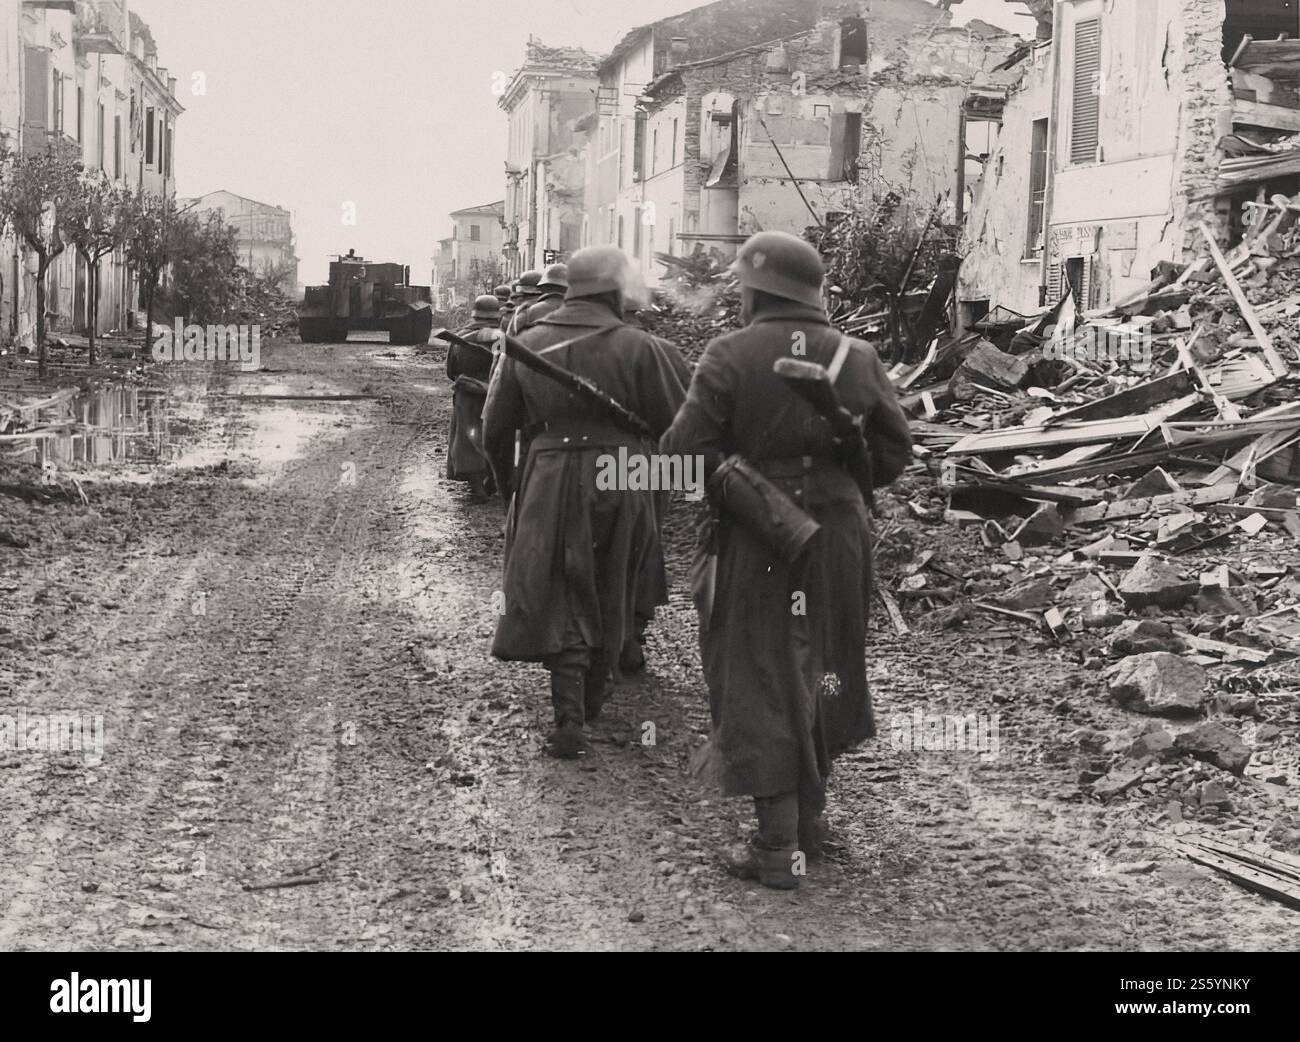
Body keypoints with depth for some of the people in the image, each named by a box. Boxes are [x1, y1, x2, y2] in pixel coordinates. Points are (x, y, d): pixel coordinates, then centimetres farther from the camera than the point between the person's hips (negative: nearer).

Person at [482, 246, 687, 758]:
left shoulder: (526, 346, 2)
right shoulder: (636, 348, -7)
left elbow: (496, 430, 7)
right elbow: (678, 424, -6)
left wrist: (508, 486, 21)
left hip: (548, 489, 1)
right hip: (621, 485, -1)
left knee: (560, 601, 7)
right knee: (609, 597, 18)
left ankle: (569, 719, -6)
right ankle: (590, 699, 33)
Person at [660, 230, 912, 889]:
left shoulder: (730, 356, -11)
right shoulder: (857, 358, 2)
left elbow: (685, 449, -16)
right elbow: (894, 450, 6)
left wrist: (725, 482, 3)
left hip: (757, 541, -4)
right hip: (839, 533, 5)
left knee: (763, 684, 2)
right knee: (820, 673, 19)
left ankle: (780, 846, 0)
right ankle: (809, 819, 32)